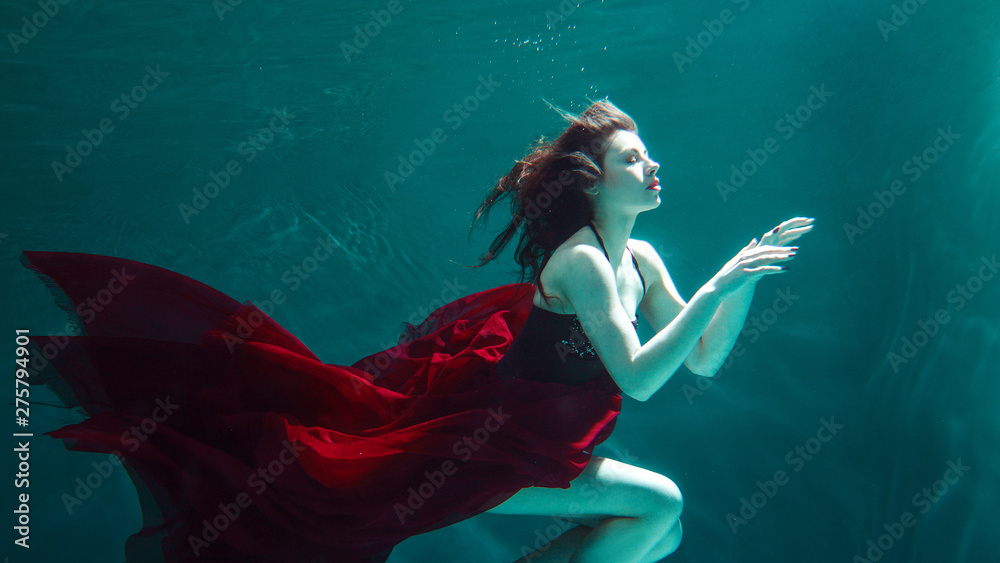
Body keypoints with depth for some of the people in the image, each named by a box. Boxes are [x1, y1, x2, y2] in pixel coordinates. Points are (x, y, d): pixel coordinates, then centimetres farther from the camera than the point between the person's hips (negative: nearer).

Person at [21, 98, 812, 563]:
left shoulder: (641, 261, 6)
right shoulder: (579, 259, -20)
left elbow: (702, 361, 6)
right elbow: (637, 378, -28)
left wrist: (749, 277, -3)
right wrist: (719, 285, -28)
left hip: (533, 442, 8)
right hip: (478, 438, -8)